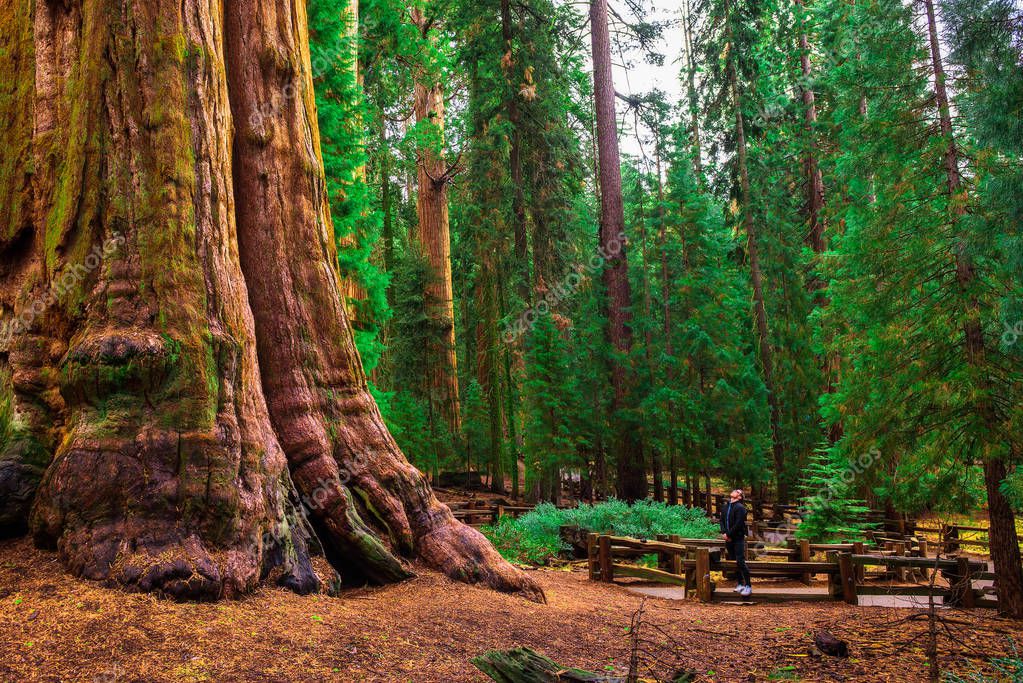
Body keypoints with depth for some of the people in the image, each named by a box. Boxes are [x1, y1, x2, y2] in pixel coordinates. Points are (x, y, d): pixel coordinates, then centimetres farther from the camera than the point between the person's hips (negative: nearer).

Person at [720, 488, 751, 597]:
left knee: (740, 562, -11)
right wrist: (724, 533, -4)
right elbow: (722, 520, 11)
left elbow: (738, 524, -17)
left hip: (738, 538, -7)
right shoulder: (726, 506, 13)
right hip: (728, 539, 7)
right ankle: (739, 583, 22)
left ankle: (748, 586, -8)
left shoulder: (740, 507, -10)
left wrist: (729, 534, -14)